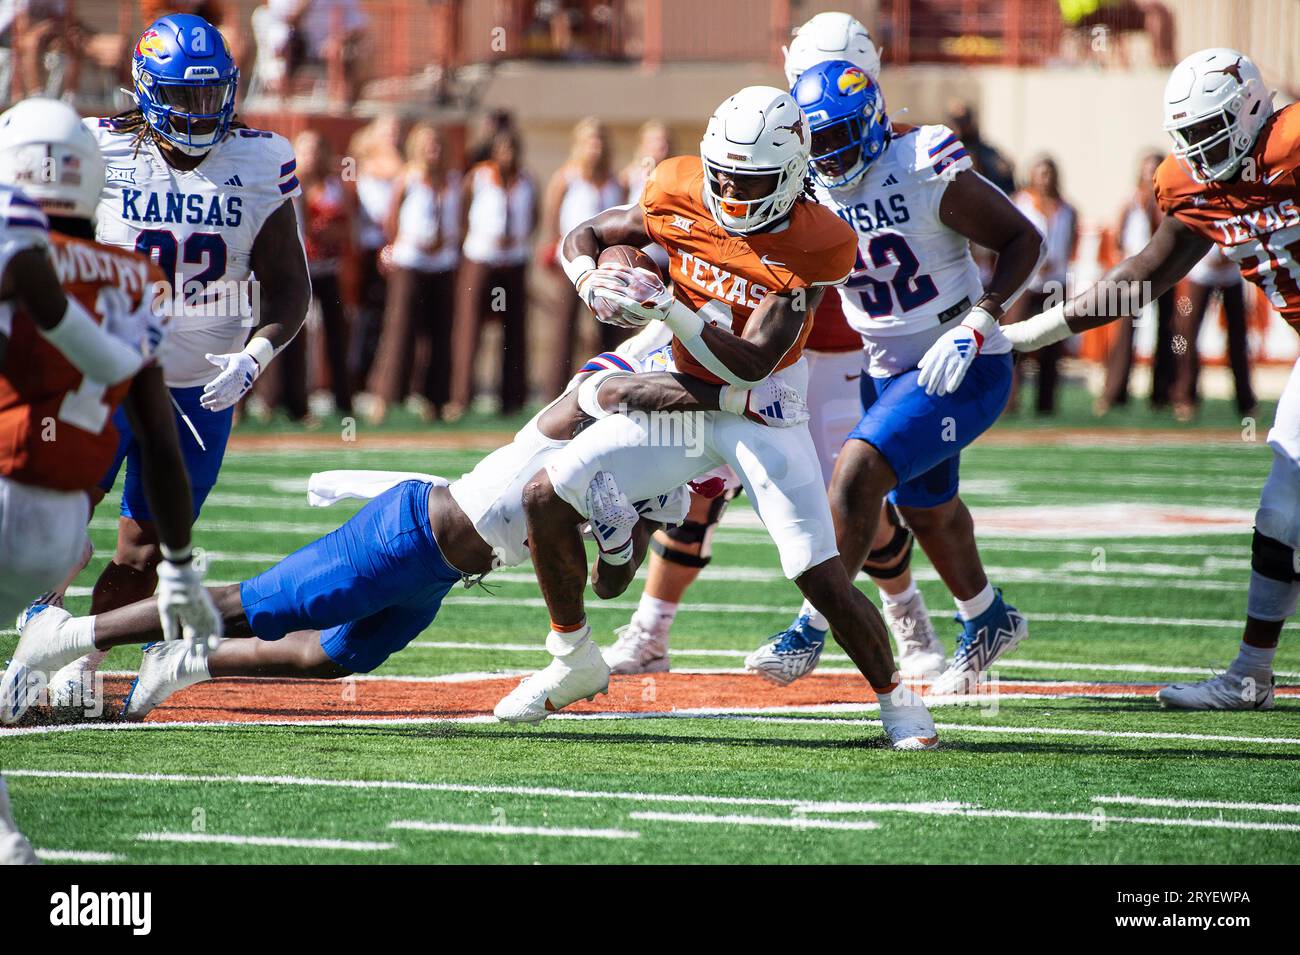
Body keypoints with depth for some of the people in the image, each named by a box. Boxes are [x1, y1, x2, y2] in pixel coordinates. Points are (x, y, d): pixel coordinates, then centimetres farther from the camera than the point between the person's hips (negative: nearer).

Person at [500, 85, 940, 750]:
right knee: (546, 500, -3)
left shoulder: (814, 245, -23)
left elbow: (750, 366, -27)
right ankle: (573, 660, 15)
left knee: (823, 581, -13)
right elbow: (581, 238, 4)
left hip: (763, 413, -4)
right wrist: (593, 284, -18)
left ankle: (895, 699, 11)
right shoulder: (680, 196, -11)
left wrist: (667, 310, -36)